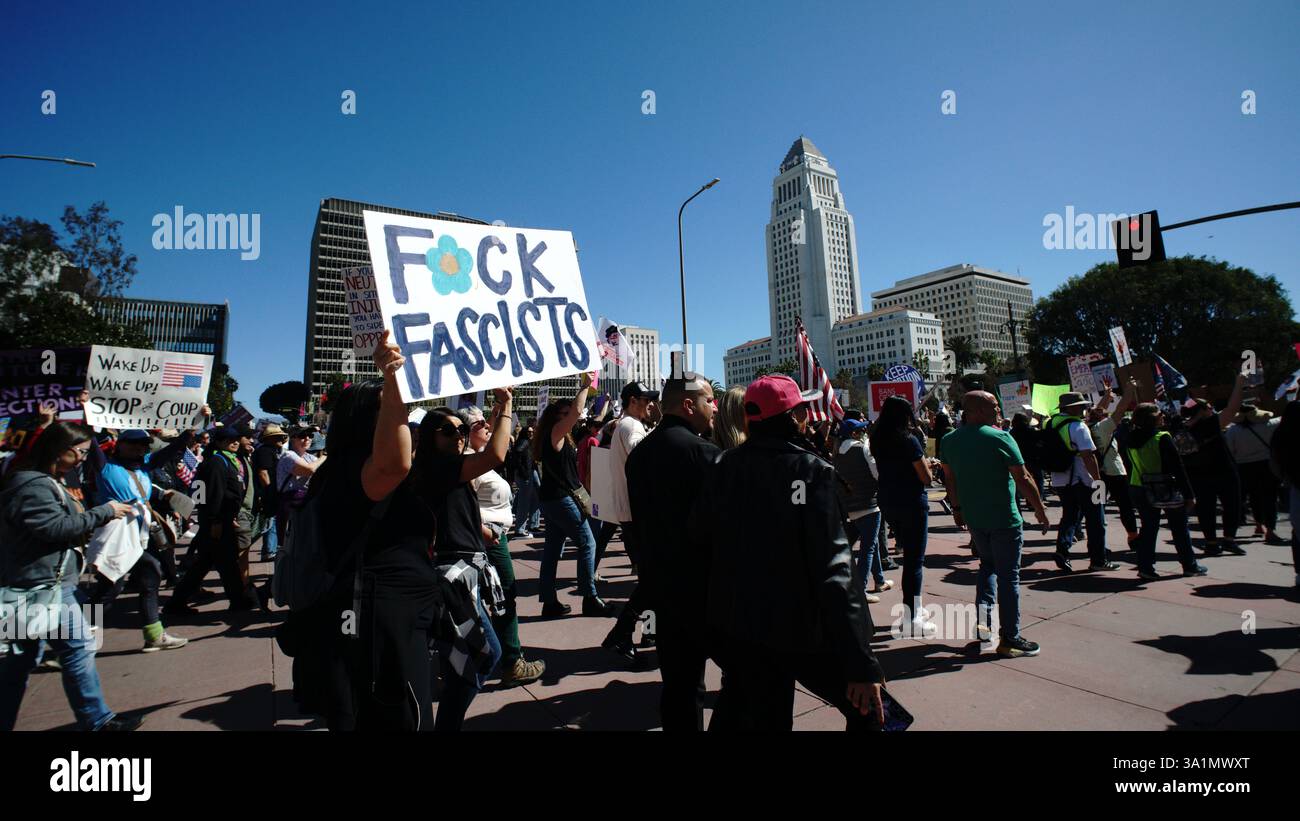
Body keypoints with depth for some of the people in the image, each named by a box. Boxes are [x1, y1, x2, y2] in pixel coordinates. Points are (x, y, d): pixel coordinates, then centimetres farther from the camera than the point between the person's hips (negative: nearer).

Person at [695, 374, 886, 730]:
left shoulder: (724, 466, -2)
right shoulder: (811, 470, -18)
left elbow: (699, 538, 2)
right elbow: (834, 568, -24)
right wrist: (862, 662, -23)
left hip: (735, 624, 6)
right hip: (800, 627, -5)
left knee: (762, 715, 20)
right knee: (865, 708, 15)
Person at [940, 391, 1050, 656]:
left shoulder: (949, 441, 2)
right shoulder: (1000, 438, -15)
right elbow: (1023, 479, -13)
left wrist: (957, 508, 20)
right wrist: (1040, 509, -2)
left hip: (973, 517, 6)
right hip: (1004, 518, -6)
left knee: (988, 565, 24)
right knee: (1008, 575, 4)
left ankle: (982, 618, 14)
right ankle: (1009, 639, 11)